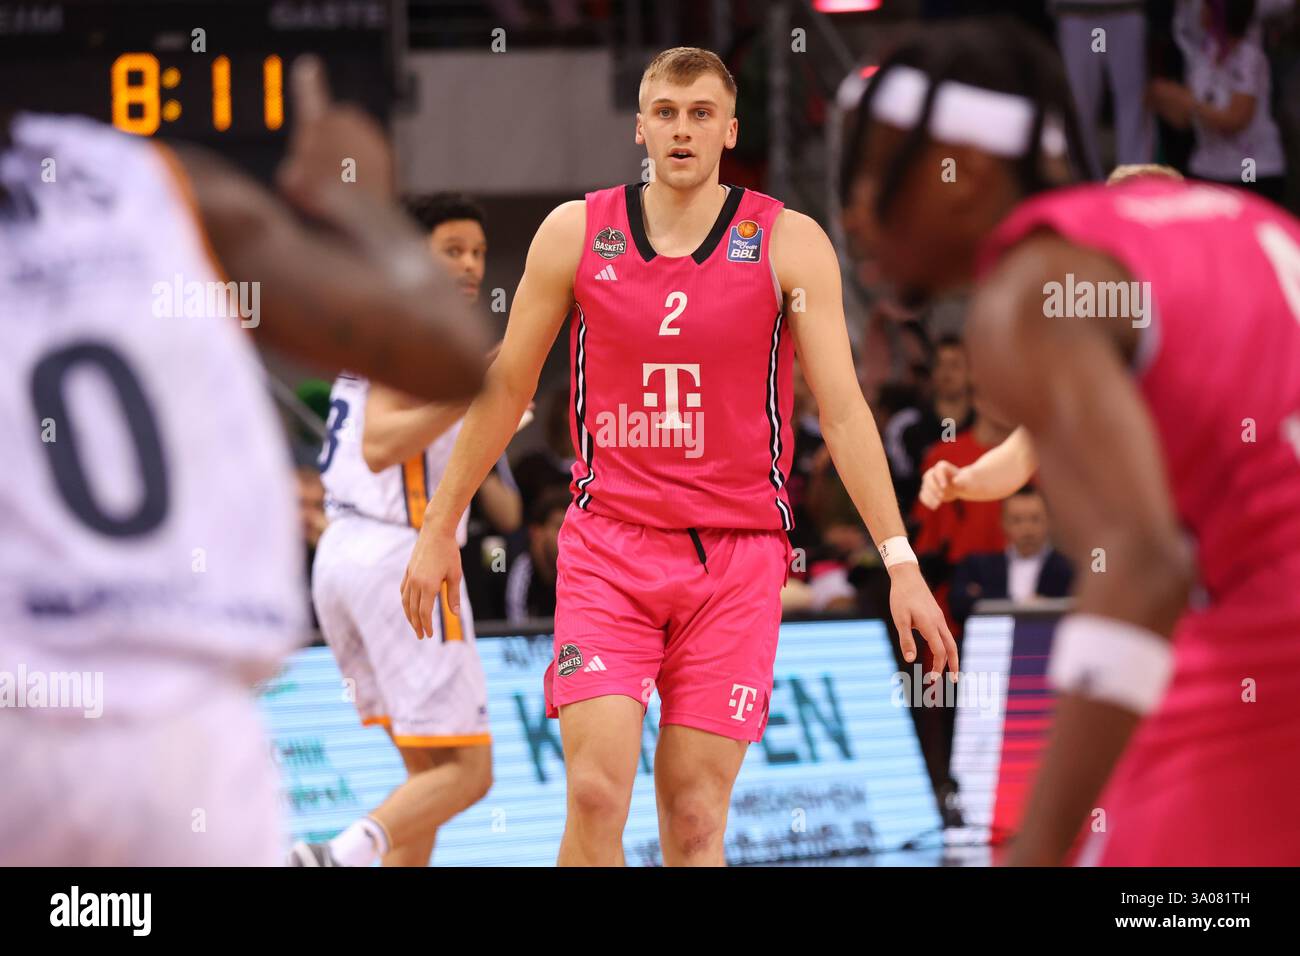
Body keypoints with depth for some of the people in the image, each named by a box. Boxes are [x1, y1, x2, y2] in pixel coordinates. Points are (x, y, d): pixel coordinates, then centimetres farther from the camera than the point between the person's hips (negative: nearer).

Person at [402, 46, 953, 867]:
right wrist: (439, 528, 13)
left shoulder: (789, 244, -1)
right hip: (608, 545, 0)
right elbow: (506, 387, 12)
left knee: (695, 822, -2)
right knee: (596, 795, -15)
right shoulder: (575, 233, 3)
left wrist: (900, 561, -9)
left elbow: (843, 409, -2)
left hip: (736, 556, 0)